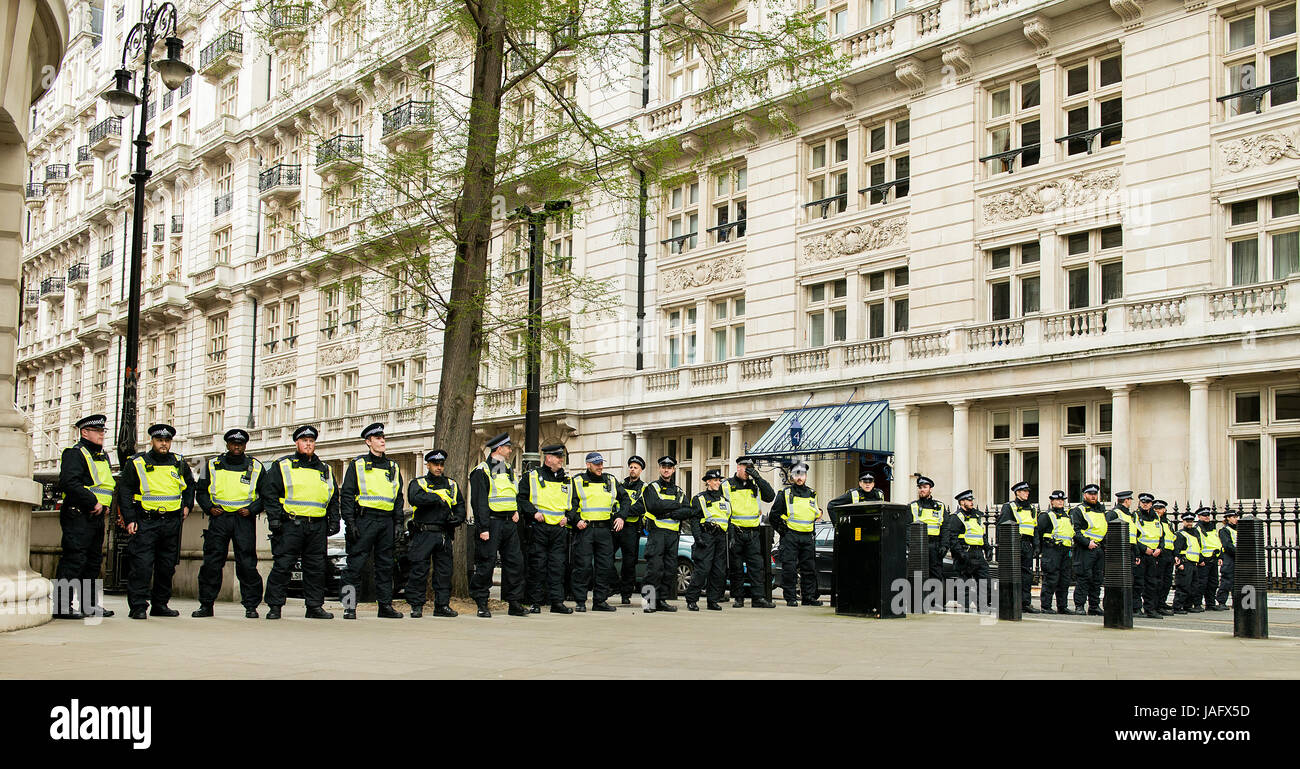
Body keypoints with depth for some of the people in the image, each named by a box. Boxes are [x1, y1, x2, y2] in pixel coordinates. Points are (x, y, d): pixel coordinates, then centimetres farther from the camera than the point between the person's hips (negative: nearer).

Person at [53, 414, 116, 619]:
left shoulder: (103, 456, 20)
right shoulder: (75, 453, -8)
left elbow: (109, 484, 27)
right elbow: (69, 483, -22)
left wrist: (107, 505, 9)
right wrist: (93, 502, -20)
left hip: (97, 517, 9)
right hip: (78, 516, -9)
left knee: (93, 560, 13)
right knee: (74, 560, -10)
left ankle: (90, 604, 21)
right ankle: (61, 606, -7)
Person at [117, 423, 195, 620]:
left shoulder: (179, 463, 11)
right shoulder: (137, 464, 0)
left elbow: (190, 484, 29)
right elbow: (124, 492, -1)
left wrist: (187, 505, 16)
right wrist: (129, 520, -7)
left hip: (172, 523, 4)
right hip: (145, 522, -4)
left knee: (167, 567, 9)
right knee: (142, 566, -11)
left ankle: (160, 605, 20)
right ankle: (138, 607, -8)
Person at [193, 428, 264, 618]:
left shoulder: (256, 467, 9)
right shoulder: (212, 465, 12)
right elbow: (201, 492, 17)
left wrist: (252, 509, -4)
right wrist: (209, 508, -1)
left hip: (244, 520, -1)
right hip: (219, 518, 1)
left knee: (247, 565, -4)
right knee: (211, 563, -2)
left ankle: (251, 606, 2)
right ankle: (206, 605, 6)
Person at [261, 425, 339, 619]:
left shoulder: (325, 470, 19)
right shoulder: (281, 466, 6)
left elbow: (333, 498, 23)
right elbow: (269, 492, -1)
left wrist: (333, 521, 12)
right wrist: (274, 518, -10)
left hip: (318, 527, 4)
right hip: (291, 525, -4)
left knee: (316, 568, 5)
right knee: (282, 566, -5)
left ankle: (315, 606, 12)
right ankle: (274, 606, 1)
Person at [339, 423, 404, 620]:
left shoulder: (393, 467, 17)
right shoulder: (357, 465, 4)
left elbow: (398, 498, 19)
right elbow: (346, 494, 0)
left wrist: (397, 524, 11)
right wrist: (350, 522, -9)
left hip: (386, 520, 4)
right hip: (365, 520, -4)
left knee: (385, 565, 6)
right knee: (356, 563, -6)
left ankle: (385, 605, 12)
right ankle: (349, 607, -3)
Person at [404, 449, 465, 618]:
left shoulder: (452, 485, 18)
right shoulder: (418, 483, 5)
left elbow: (460, 505, 18)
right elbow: (415, 498, -16)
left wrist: (458, 518, -3)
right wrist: (437, 498, -19)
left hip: (444, 535, 4)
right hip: (423, 534, -4)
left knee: (444, 571, 5)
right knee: (418, 571, -4)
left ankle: (442, 605, 13)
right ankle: (416, 606, 3)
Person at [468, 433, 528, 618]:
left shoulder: (509, 471, 19)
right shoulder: (482, 471, -6)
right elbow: (478, 502, -12)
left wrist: (516, 510, 9)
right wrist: (483, 528, -18)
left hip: (510, 524, 7)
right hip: (491, 523, -7)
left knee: (515, 562, 4)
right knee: (486, 564, -4)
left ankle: (514, 603, 10)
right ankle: (482, 605, 3)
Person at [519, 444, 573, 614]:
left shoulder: (567, 480, 15)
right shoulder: (532, 476, 3)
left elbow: (573, 502, 22)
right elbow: (521, 498, 1)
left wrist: (568, 516, 6)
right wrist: (533, 512, -11)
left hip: (559, 528, 3)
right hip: (538, 528, -3)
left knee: (558, 566, 1)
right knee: (537, 566, -1)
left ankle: (557, 601, 4)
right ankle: (535, 602, 5)